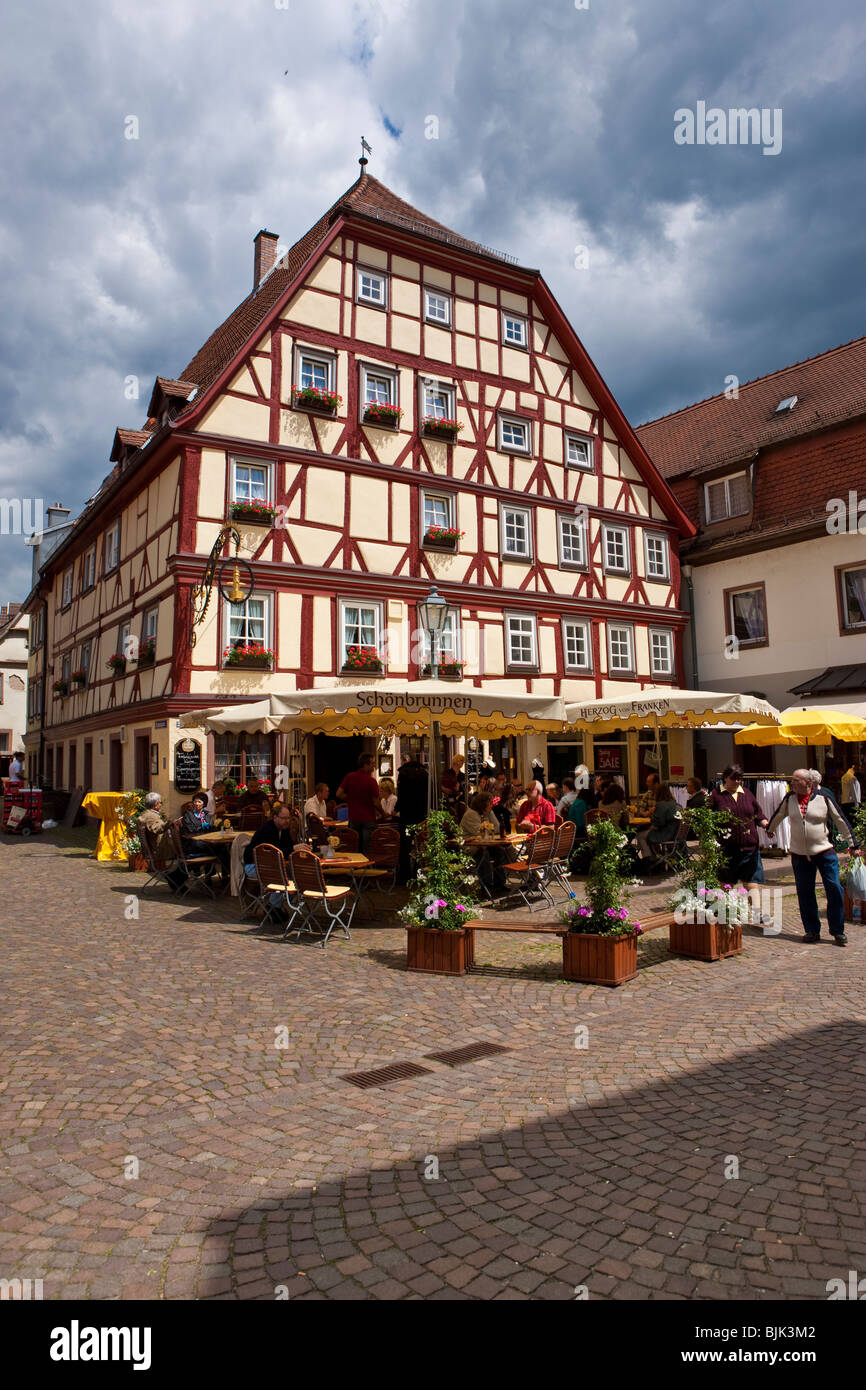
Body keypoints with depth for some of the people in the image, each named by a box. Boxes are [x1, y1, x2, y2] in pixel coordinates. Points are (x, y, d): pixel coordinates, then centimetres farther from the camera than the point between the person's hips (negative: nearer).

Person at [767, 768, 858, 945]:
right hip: (799, 854, 3)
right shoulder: (789, 798, 3)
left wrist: (852, 843, 4)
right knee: (805, 894, 5)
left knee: (834, 890, -5)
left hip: (825, 851, -3)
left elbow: (840, 820, 1)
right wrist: (769, 829, 36)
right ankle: (812, 931, 16)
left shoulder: (825, 797, -6)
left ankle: (838, 931, 8)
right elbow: (778, 815, 22)